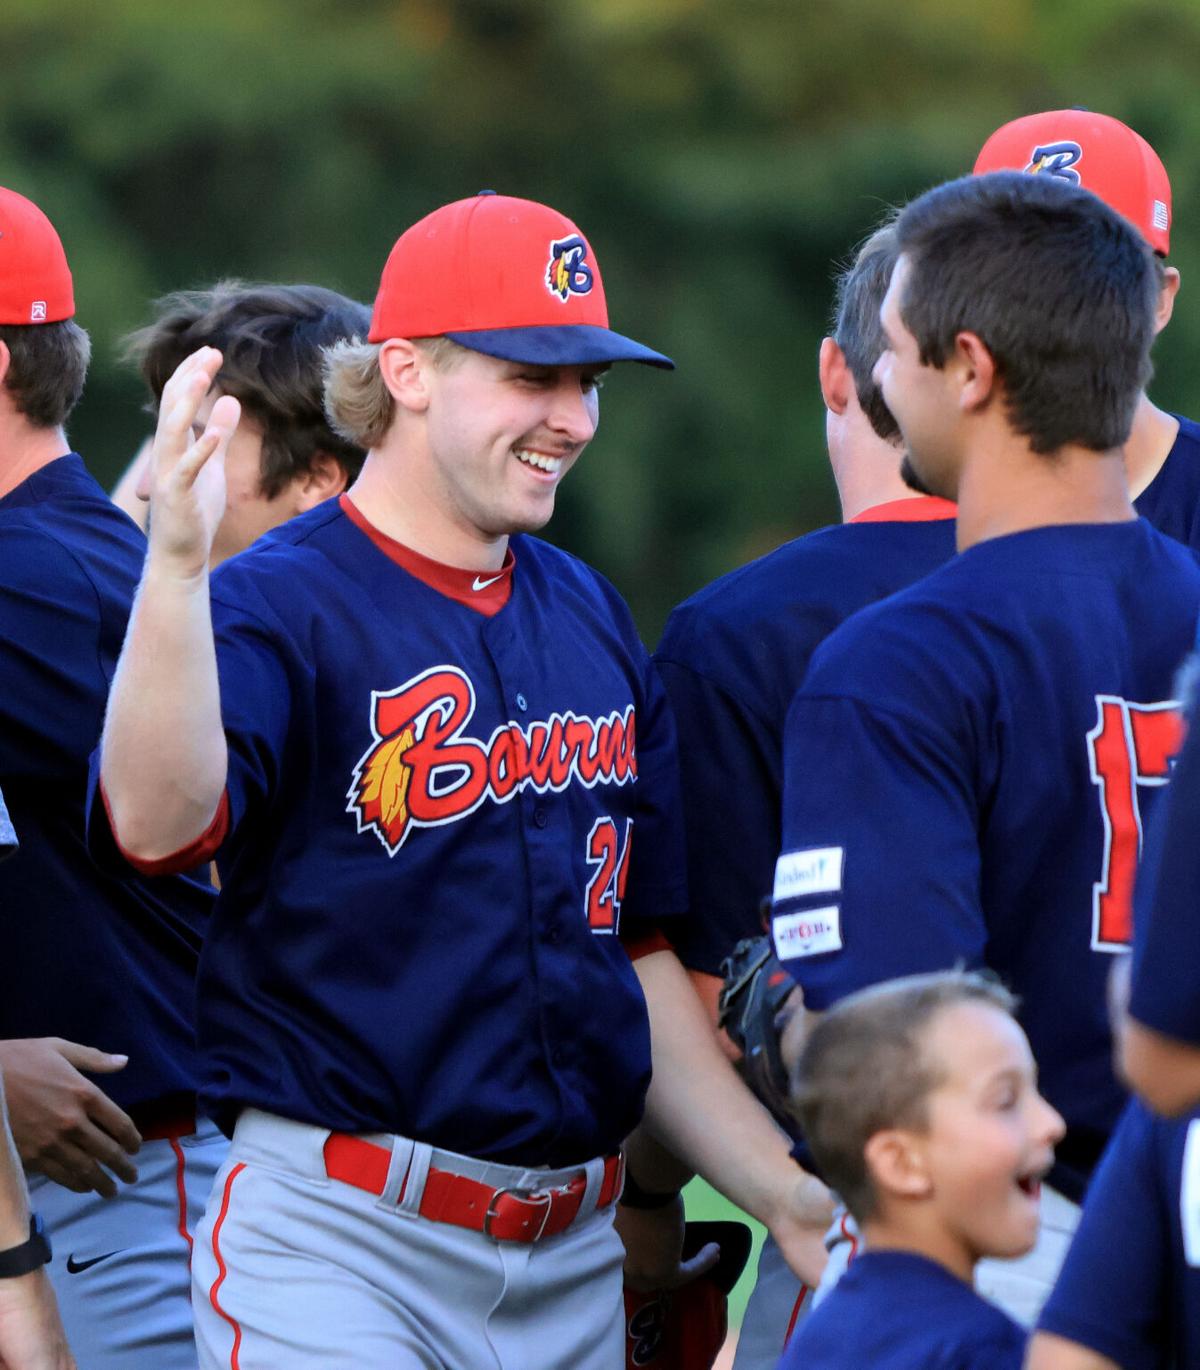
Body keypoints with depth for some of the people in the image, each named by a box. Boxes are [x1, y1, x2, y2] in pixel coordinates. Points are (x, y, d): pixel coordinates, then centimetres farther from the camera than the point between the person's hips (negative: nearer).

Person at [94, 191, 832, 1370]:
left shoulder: (593, 621, 13)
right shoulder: (276, 604, -8)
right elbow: (158, 822, -29)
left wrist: (783, 1195, 10)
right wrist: (175, 561, -41)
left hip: (574, 1262, 7)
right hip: (339, 1241, -7)